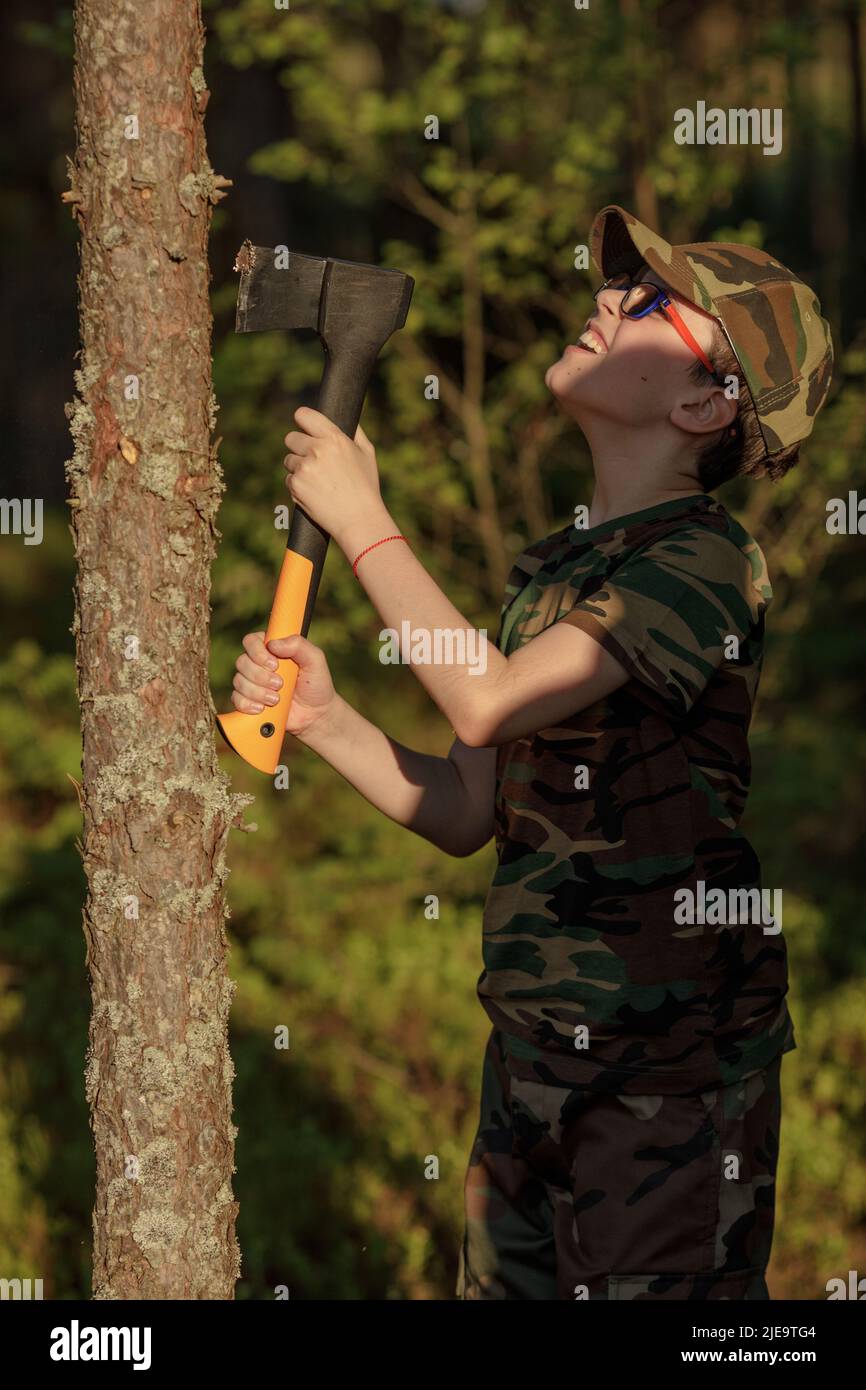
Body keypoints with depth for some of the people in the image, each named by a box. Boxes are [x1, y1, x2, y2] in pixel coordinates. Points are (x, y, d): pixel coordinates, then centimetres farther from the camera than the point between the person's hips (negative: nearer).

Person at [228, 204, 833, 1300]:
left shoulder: (701, 561, -13)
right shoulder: (551, 567, 15)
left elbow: (485, 701, -23)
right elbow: (468, 812, 14)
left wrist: (360, 518, -12)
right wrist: (324, 720, -2)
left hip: (669, 1058, -8)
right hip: (535, 1045, 8)